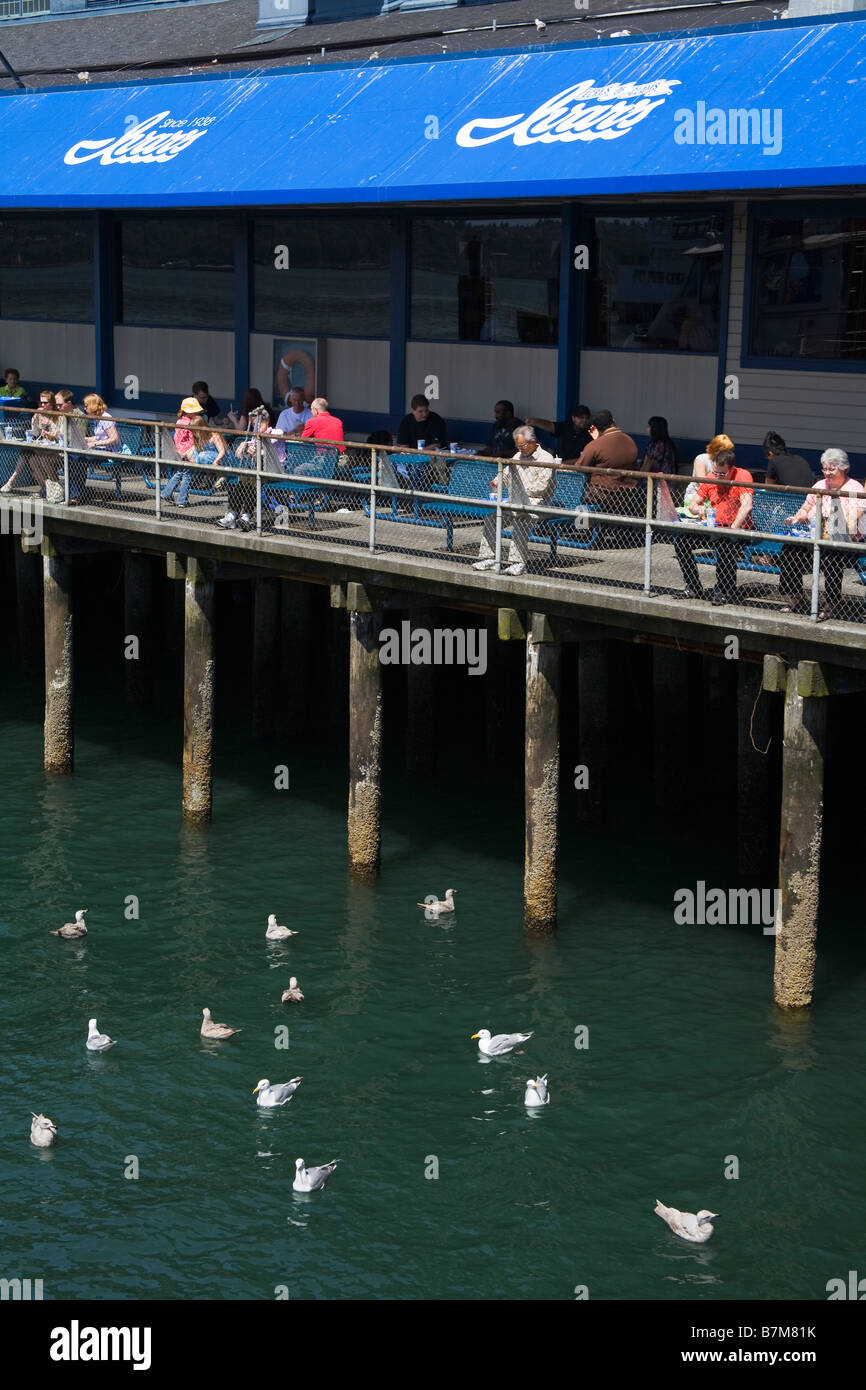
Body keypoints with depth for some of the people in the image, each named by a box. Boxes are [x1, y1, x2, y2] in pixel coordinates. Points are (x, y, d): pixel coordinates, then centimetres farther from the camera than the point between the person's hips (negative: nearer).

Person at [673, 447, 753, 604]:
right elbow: (692, 504, 12)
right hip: (714, 527, 6)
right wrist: (699, 509, -13)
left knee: (724, 542, -40)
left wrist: (733, 528, -32)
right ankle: (693, 586, -1)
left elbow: (747, 505, -23)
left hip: (738, 528, -6)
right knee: (680, 540, -11)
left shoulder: (742, 476, -11)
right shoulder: (711, 479, 7)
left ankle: (724, 590, -24)